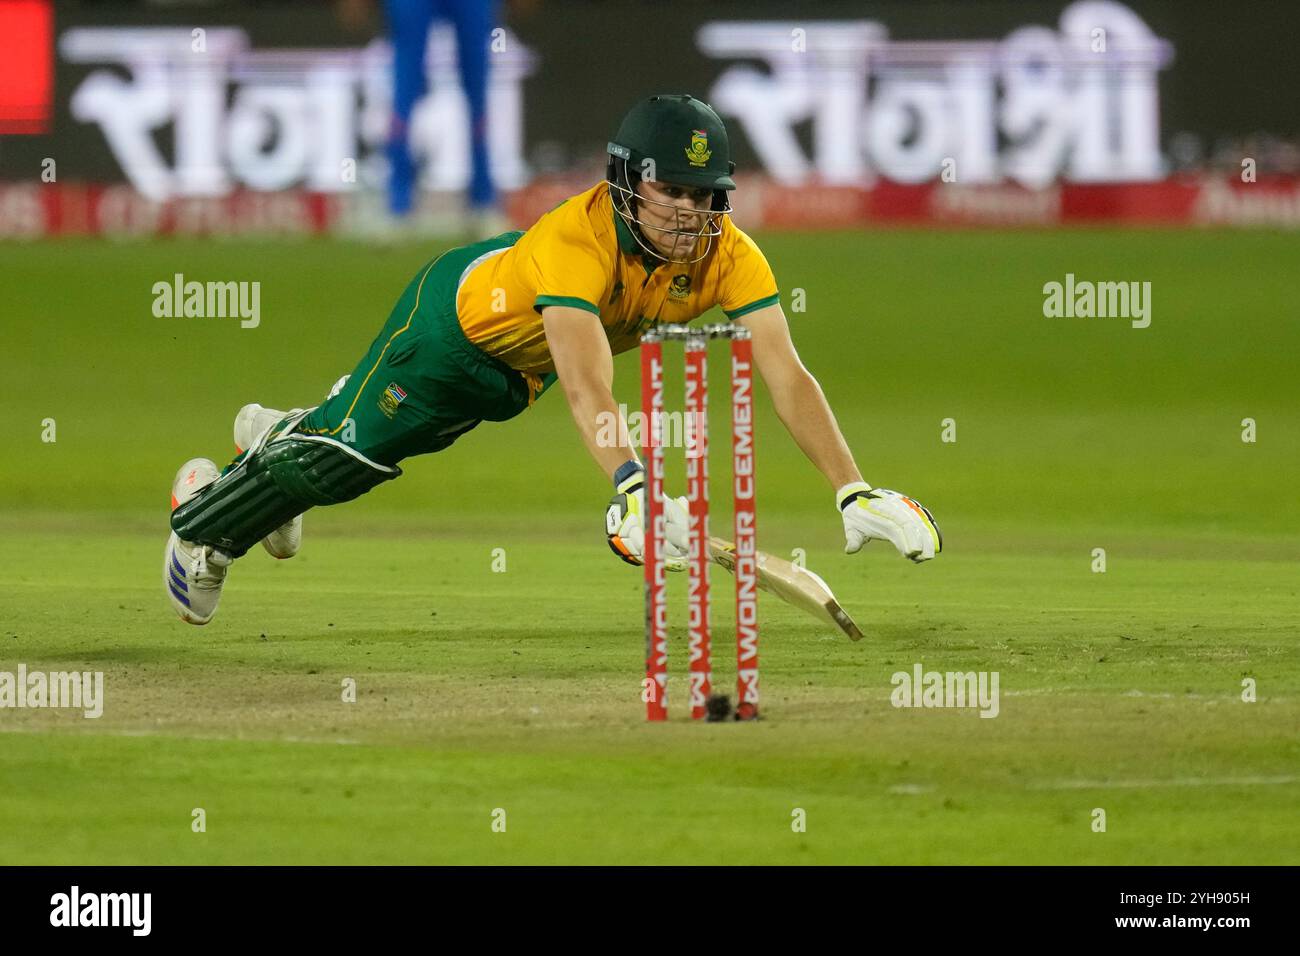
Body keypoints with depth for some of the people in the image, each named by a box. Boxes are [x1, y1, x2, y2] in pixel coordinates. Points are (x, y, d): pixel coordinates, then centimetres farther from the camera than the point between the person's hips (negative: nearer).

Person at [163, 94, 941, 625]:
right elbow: (588, 390, -58)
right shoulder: (579, 239, -46)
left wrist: (855, 494, -48)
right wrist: (634, 490, -73)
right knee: (348, 452, 1)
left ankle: (282, 434, 55)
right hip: (460, 312, -6)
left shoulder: (729, 255, -31)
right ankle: (205, 515, 30)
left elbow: (788, 378, -36)